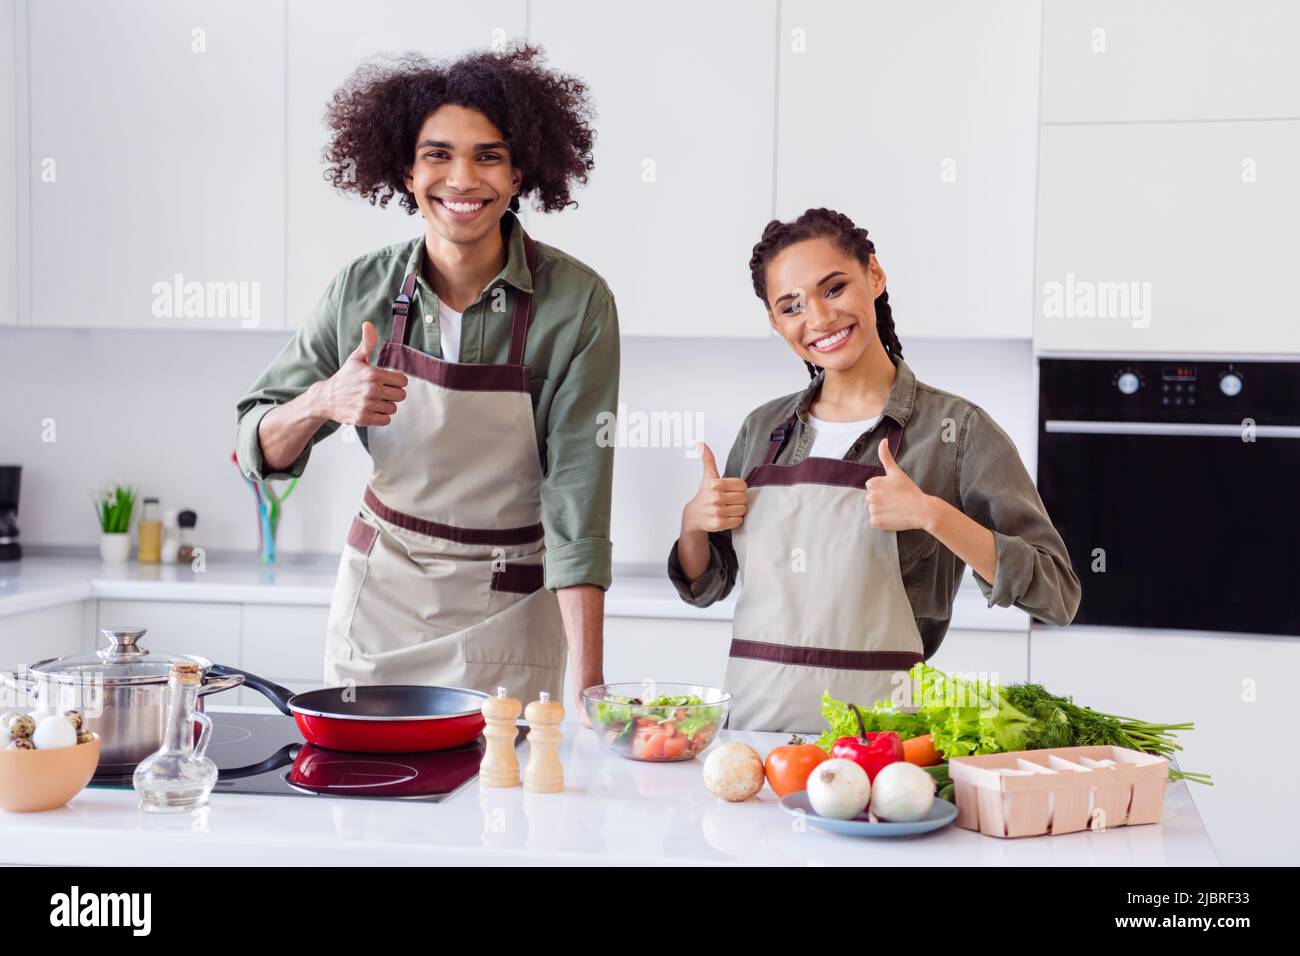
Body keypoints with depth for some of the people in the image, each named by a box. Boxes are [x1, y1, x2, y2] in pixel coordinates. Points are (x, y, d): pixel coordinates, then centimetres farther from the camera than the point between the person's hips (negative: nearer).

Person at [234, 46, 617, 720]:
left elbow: (577, 494, -17)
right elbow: (261, 450, -1)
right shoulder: (363, 289, -7)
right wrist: (323, 402, -24)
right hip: (377, 599, 3)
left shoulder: (576, 302, -15)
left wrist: (587, 684, -24)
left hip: (506, 616, -2)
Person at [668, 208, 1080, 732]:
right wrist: (693, 522, 0)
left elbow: (1057, 595, -6)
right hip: (754, 715, 3)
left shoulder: (954, 428, -2)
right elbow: (704, 585, 21)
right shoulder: (764, 428, 11)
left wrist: (932, 514, -16)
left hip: (877, 725, -3)